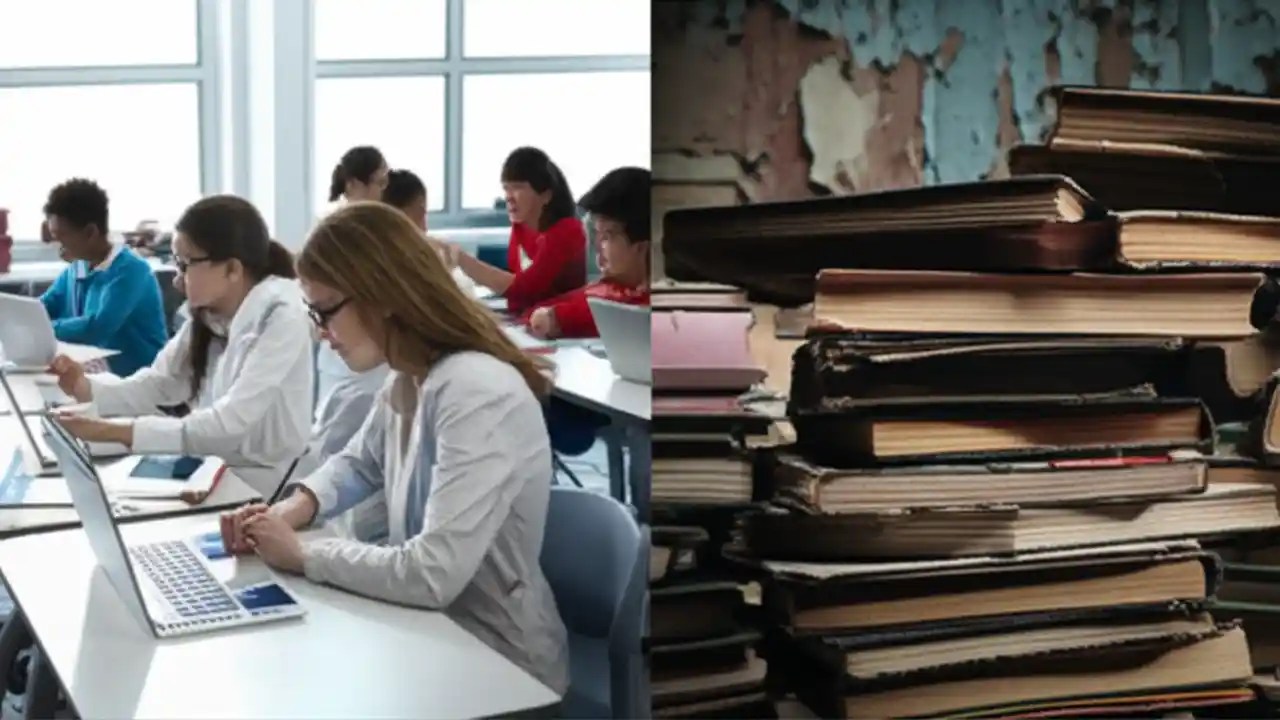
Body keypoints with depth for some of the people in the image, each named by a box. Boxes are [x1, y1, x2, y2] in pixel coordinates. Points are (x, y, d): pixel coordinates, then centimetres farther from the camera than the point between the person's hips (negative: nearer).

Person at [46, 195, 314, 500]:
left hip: (260, 483, -6)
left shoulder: (281, 319, -20)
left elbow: (230, 423, -27)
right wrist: (86, 387, -14)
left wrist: (119, 431, -29)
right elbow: (160, 384, 3)